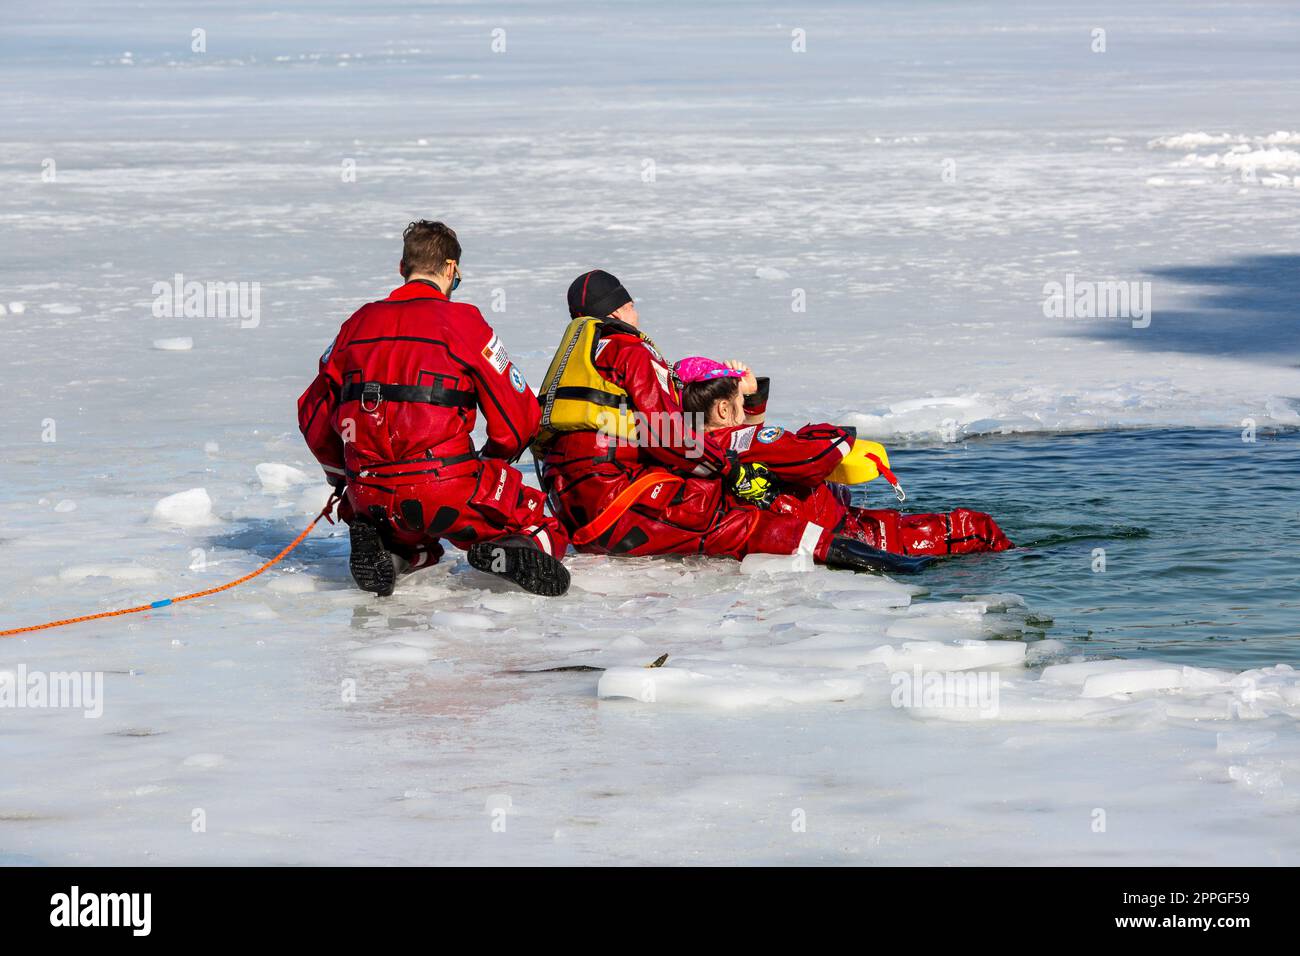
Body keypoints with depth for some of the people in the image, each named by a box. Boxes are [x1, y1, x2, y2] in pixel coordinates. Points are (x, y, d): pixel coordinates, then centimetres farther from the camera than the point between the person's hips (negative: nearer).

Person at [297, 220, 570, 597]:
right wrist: (489, 465, 20)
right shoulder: (462, 322, -3)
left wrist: (344, 475, 34)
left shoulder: (358, 323, 11)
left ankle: (379, 550, 0)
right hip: (446, 490, -4)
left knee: (421, 550, 34)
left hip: (371, 496, 5)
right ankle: (508, 553, -22)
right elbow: (517, 418, -1)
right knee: (546, 531, 12)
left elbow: (314, 414, 17)